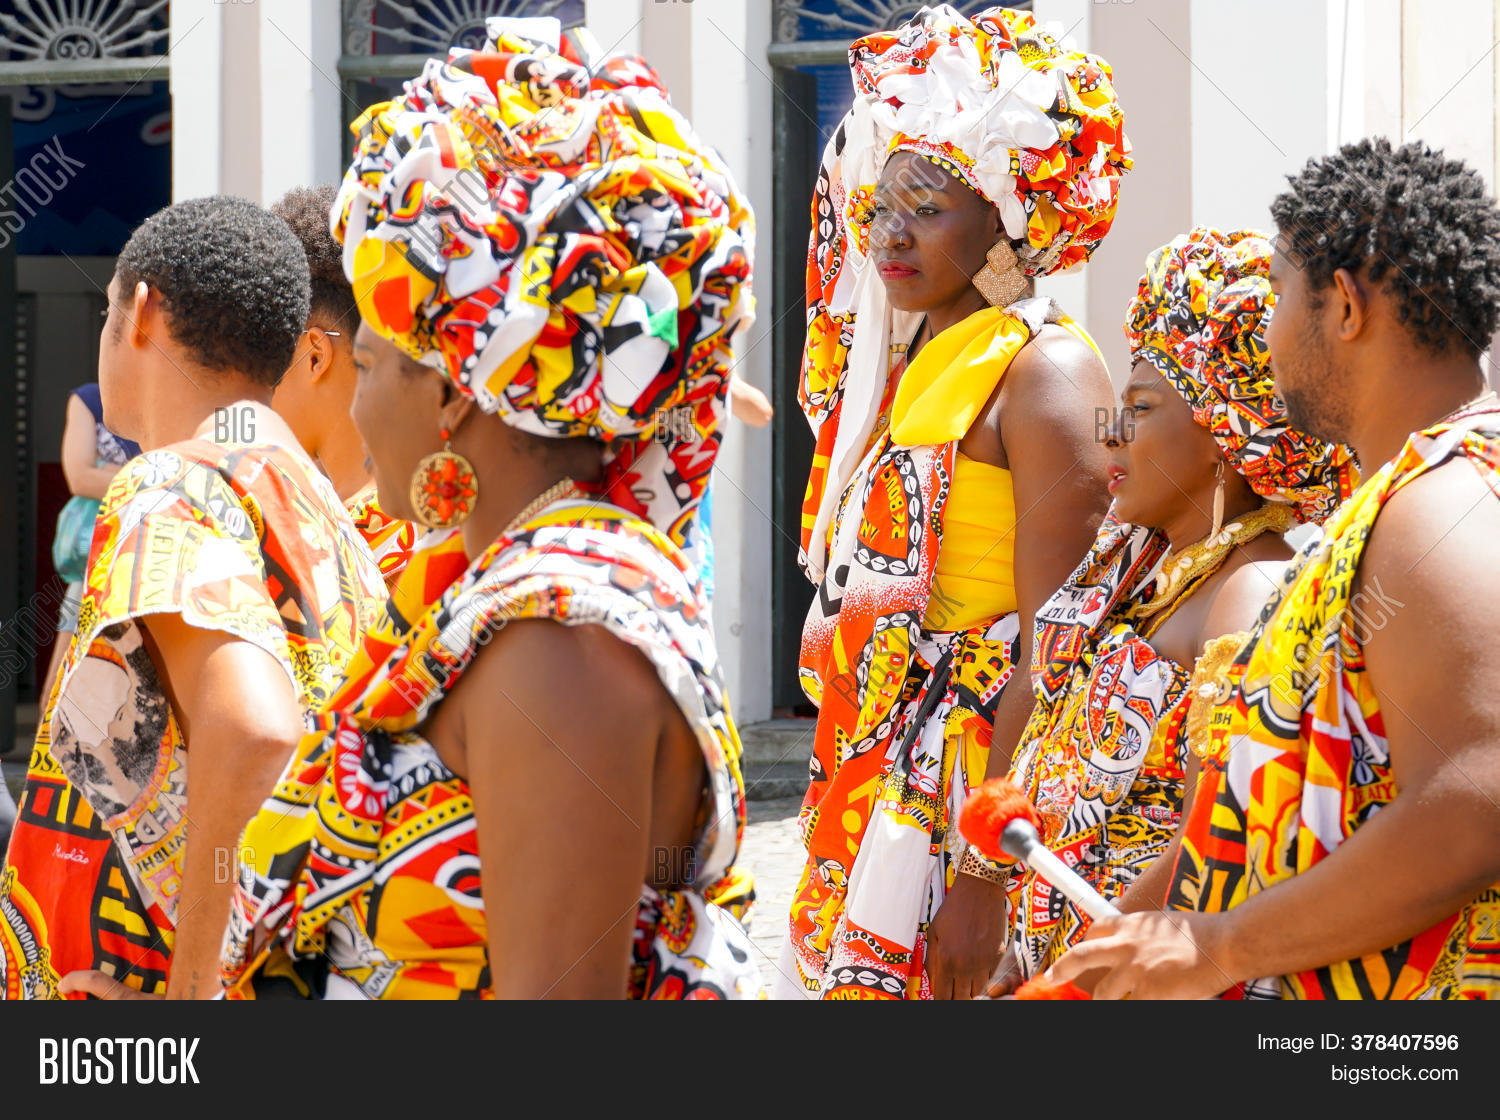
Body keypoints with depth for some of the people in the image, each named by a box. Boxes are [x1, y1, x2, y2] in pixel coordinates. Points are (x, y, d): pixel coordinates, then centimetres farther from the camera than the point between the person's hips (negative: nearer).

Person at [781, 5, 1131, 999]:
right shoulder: (904, 359, 15)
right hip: (874, 787, 8)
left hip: (976, 792, -8)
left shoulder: (1044, 369, -12)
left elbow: (1054, 652, -19)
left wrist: (988, 868, -24)